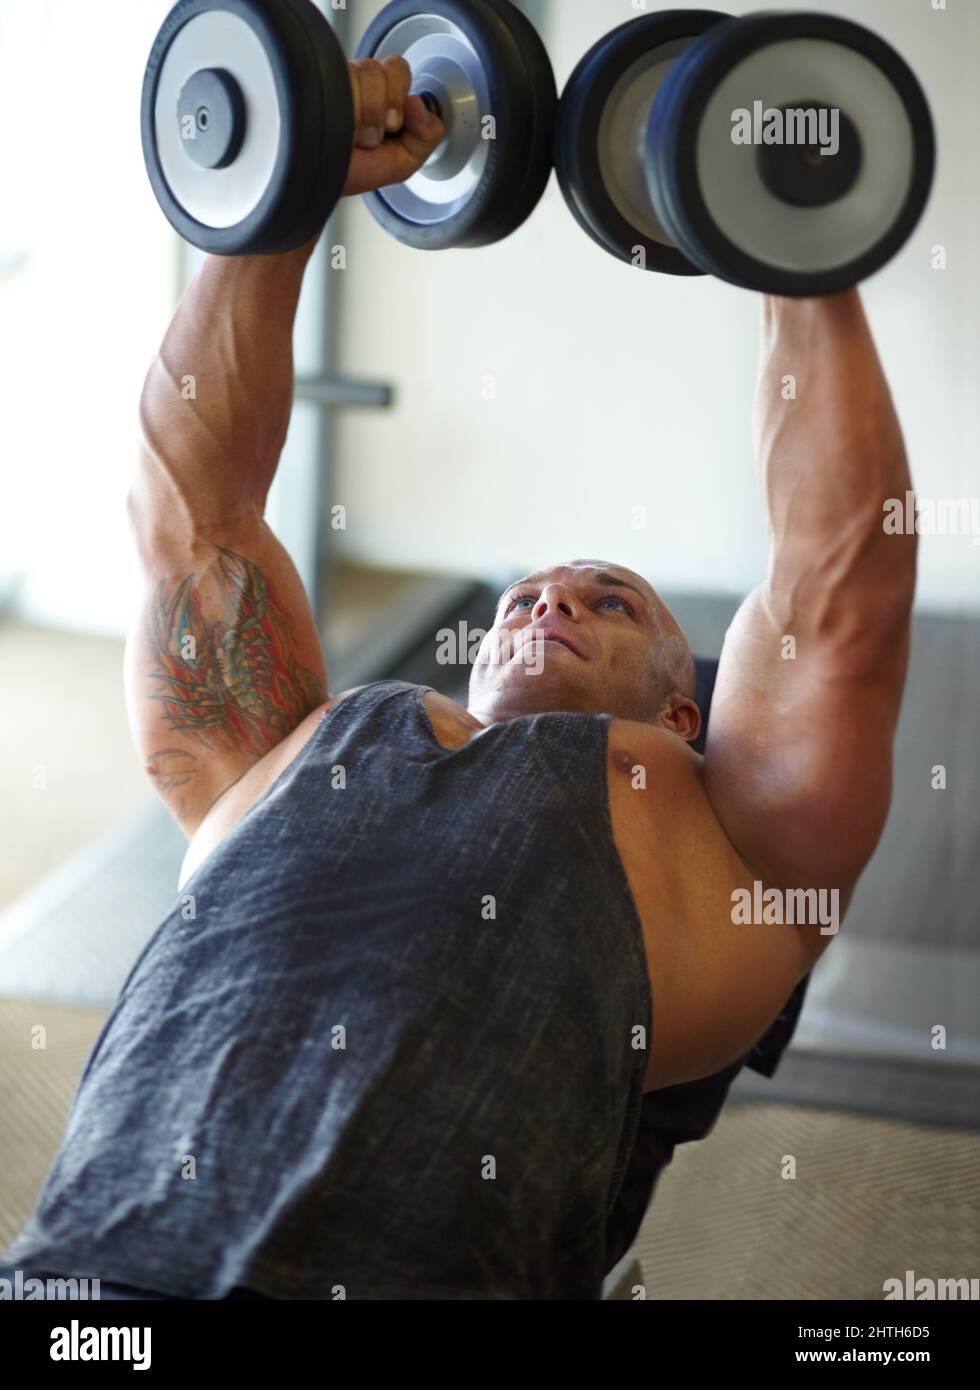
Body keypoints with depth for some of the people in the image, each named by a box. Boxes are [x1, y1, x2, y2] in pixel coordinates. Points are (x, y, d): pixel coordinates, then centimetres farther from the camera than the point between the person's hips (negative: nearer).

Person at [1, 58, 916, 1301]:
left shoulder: (717, 840, 23)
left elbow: (842, 566, 22)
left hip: (425, 1270, -1)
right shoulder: (286, 753, 30)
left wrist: (803, 265, 27)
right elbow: (195, 498, 32)